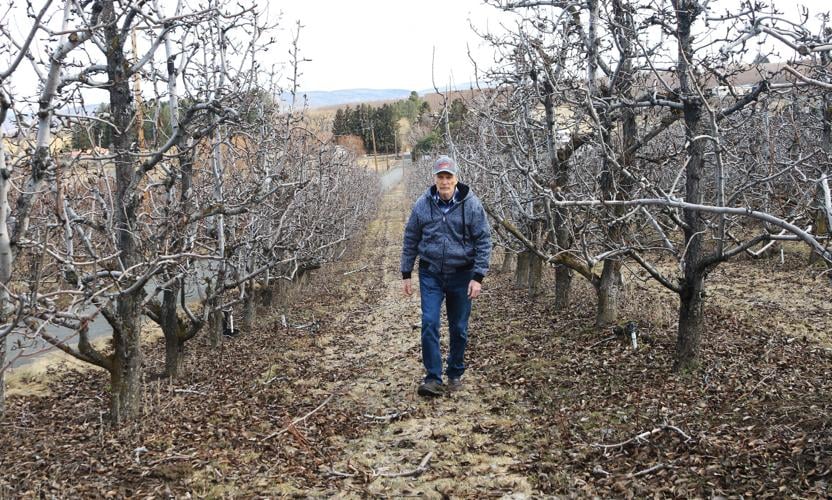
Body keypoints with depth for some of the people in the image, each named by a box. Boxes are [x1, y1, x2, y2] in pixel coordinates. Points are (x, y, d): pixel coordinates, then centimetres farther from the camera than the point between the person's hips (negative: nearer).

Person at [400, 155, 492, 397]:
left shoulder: (471, 205, -8)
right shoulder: (423, 205, -3)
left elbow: (483, 241, -6)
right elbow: (410, 240, 6)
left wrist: (478, 277, -12)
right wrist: (406, 274, 6)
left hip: (461, 275, 0)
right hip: (431, 275, 1)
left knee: (459, 329, 10)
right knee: (429, 324, -10)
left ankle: (455, 374, 28)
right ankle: (433, 379, -4)